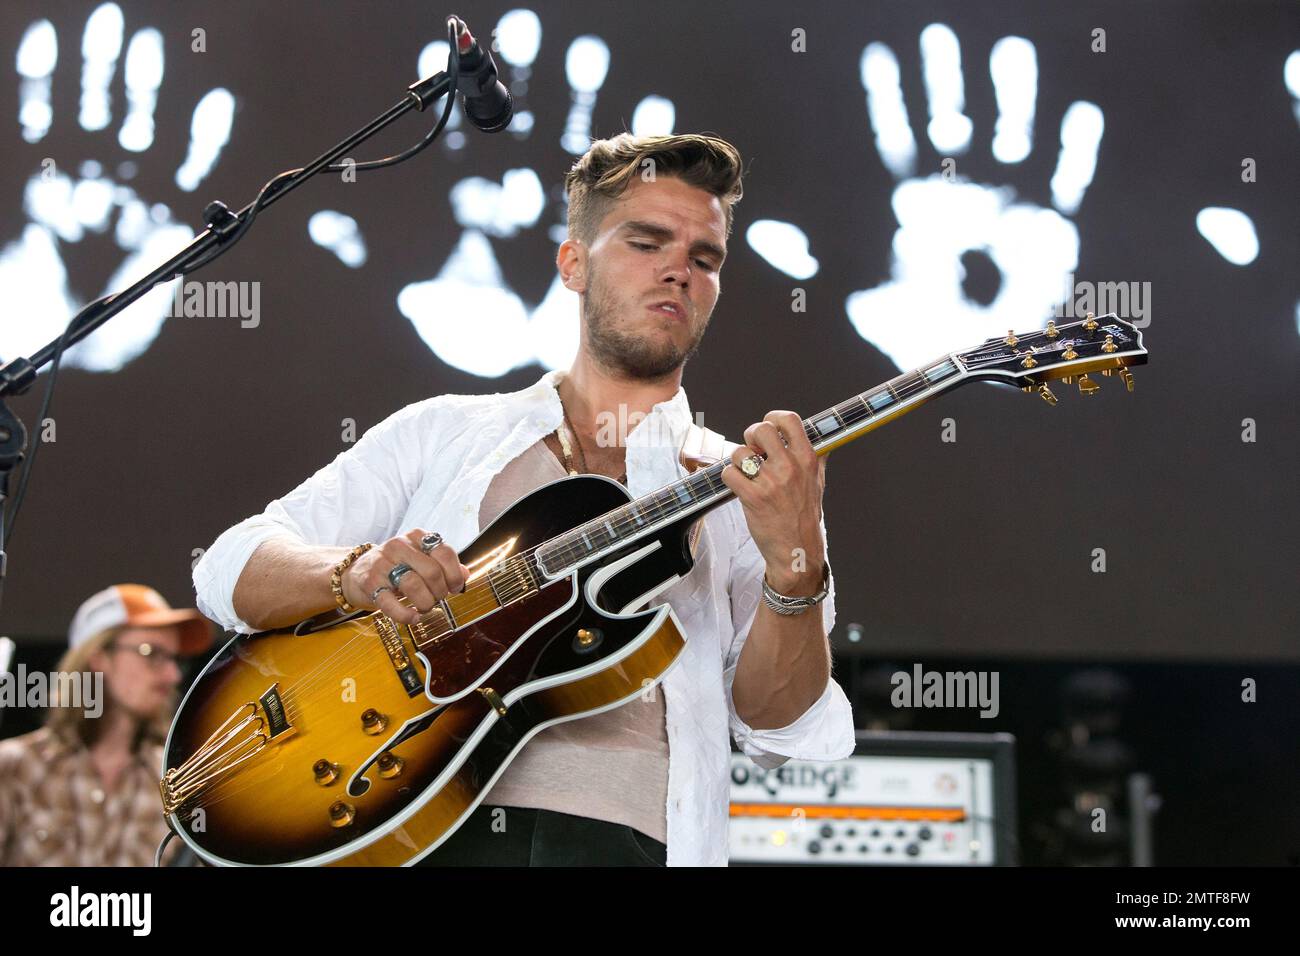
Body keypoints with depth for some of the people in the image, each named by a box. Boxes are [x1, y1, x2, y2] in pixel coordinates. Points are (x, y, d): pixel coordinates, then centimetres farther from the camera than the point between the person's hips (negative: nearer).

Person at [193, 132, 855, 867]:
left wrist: (796, 566, -13)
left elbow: (778, 725, 4)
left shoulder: (740, 491, 17)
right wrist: (356, 572, -7)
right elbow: (230, 572, 13)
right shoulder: (442, 433, 19)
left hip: (620, 836, 1)